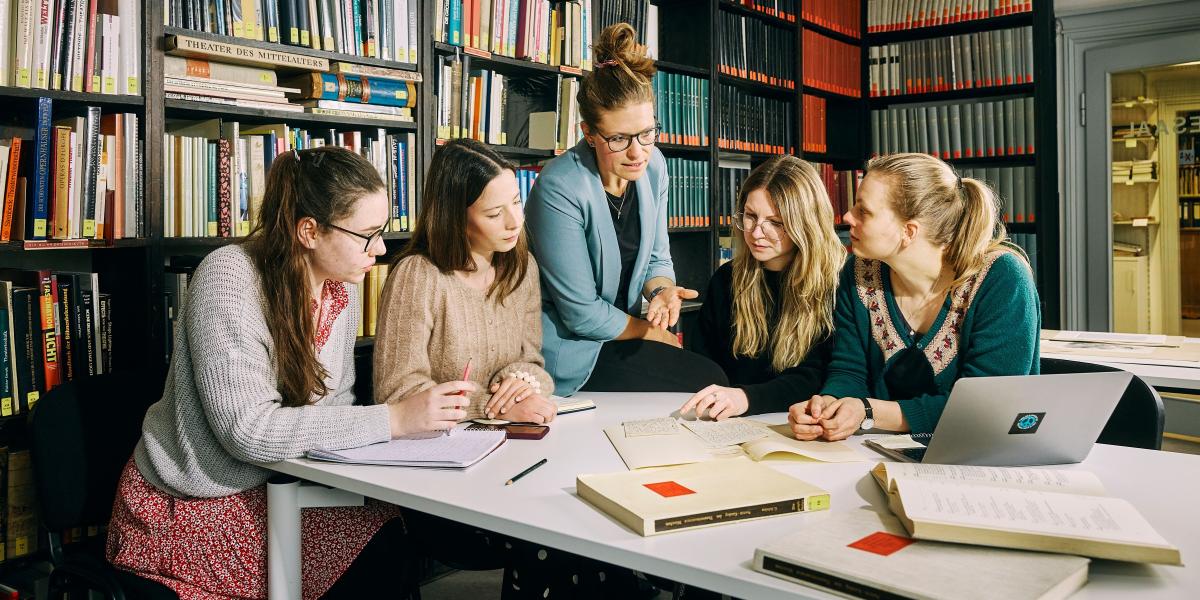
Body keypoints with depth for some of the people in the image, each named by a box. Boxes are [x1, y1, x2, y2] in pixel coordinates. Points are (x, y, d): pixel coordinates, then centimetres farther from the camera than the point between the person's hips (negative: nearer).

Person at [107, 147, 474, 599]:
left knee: (408, 528, -16)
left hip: (270, 485, 6)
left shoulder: (341, 291, 0)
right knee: (378, 545, -20)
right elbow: (249, 430, -29)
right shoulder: (229, 277, -23)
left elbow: (334, 404, 4)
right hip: (187, 509, -6)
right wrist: (393, 419, -29)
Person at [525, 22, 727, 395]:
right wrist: (649, 331, -6)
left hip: (616, 333, 7)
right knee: (708, 384, -12)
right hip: (570, 353, -7)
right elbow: (582, 314, -20)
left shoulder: (653, 166, -4)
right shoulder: (559, 190, -25)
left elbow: (656, 259, 7)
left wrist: (661, 291, -16)